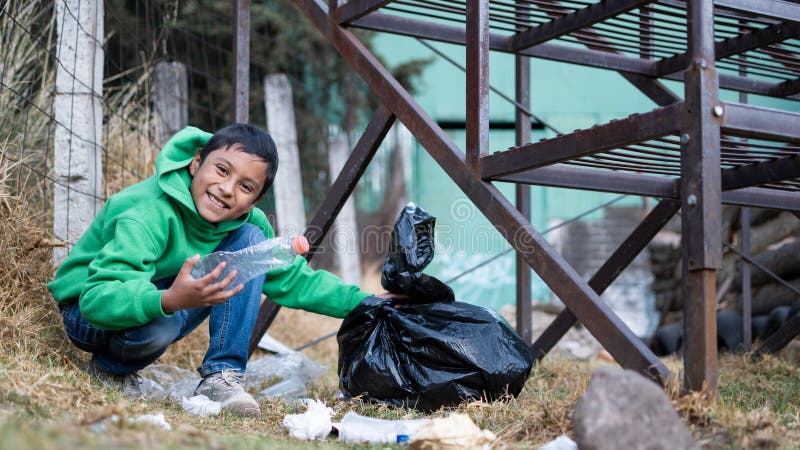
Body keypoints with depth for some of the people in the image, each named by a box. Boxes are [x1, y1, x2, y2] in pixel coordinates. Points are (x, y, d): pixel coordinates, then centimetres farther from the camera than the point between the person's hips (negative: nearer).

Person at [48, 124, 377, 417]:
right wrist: (169, 301, -59)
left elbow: (293, 279, 1)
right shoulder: (147, 215, -32)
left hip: (167, 309, 6)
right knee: (157, 325, -41)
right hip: (89, 310, -6)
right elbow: (97, 299, -42)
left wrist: (364, 302, -9)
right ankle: (109, 368, -5)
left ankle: (220, 377, -13)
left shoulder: (246, 220, -10)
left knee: (251, 239, -14)